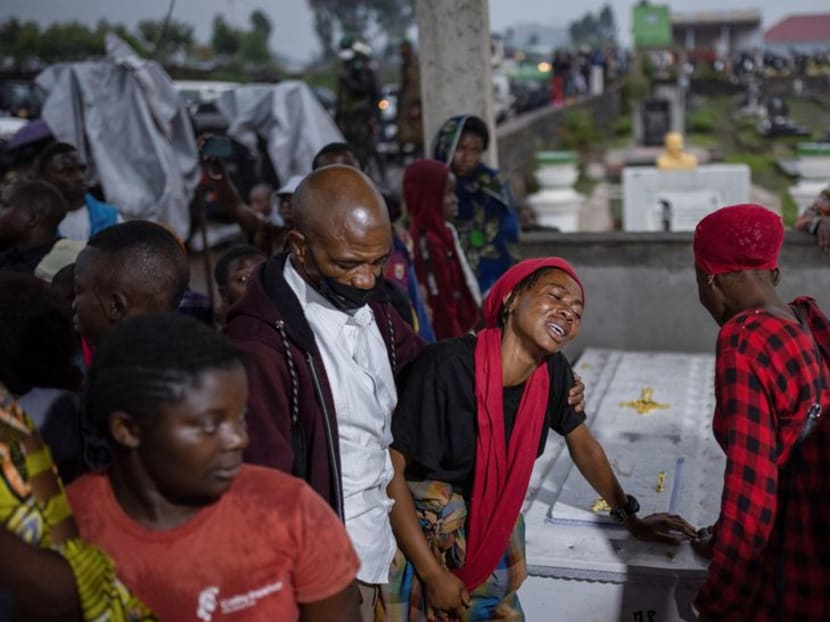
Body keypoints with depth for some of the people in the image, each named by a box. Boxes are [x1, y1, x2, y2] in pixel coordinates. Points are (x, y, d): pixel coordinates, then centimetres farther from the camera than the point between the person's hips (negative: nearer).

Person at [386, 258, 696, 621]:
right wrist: (433, 574, -21)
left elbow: (582, 444, 8)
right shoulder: (446, 367, -29)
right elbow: (391, 471, -24)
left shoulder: (554, 374, -11)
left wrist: (630, 518, 13)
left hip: (491, 524, 5)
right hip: (419, 528, -5)